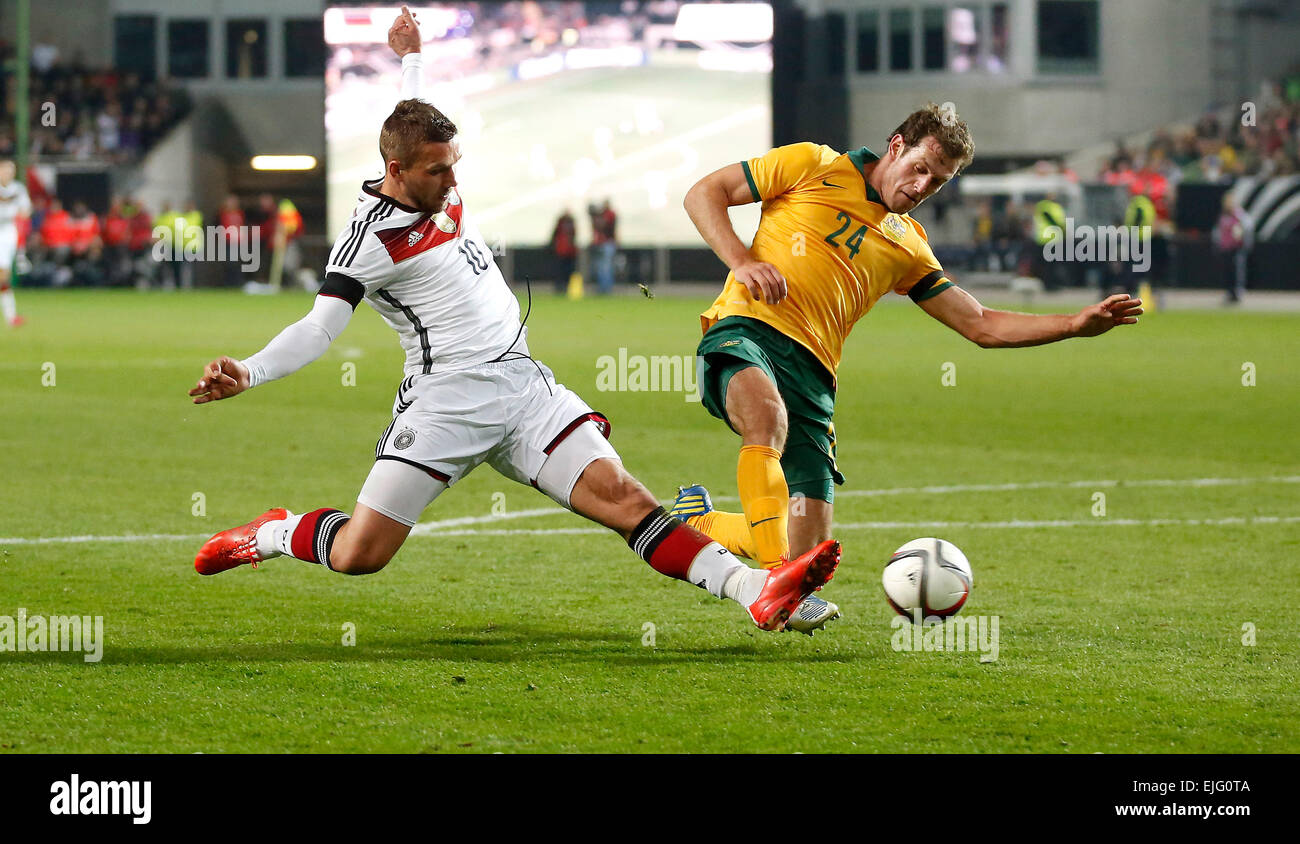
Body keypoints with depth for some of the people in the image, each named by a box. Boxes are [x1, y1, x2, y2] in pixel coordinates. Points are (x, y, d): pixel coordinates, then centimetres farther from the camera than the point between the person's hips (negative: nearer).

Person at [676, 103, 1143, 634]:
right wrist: (742, 261, -7)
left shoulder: (908, 247, 25)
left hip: (811, 371, 5)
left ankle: (697, 523, 26)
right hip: (745, 331, -5)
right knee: (768, 416, -41)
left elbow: (981, 326, 25)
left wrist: (1075, 325, 13)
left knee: (804, 550, -4)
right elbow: (703, 195, 11)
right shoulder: (813, 167, 12)